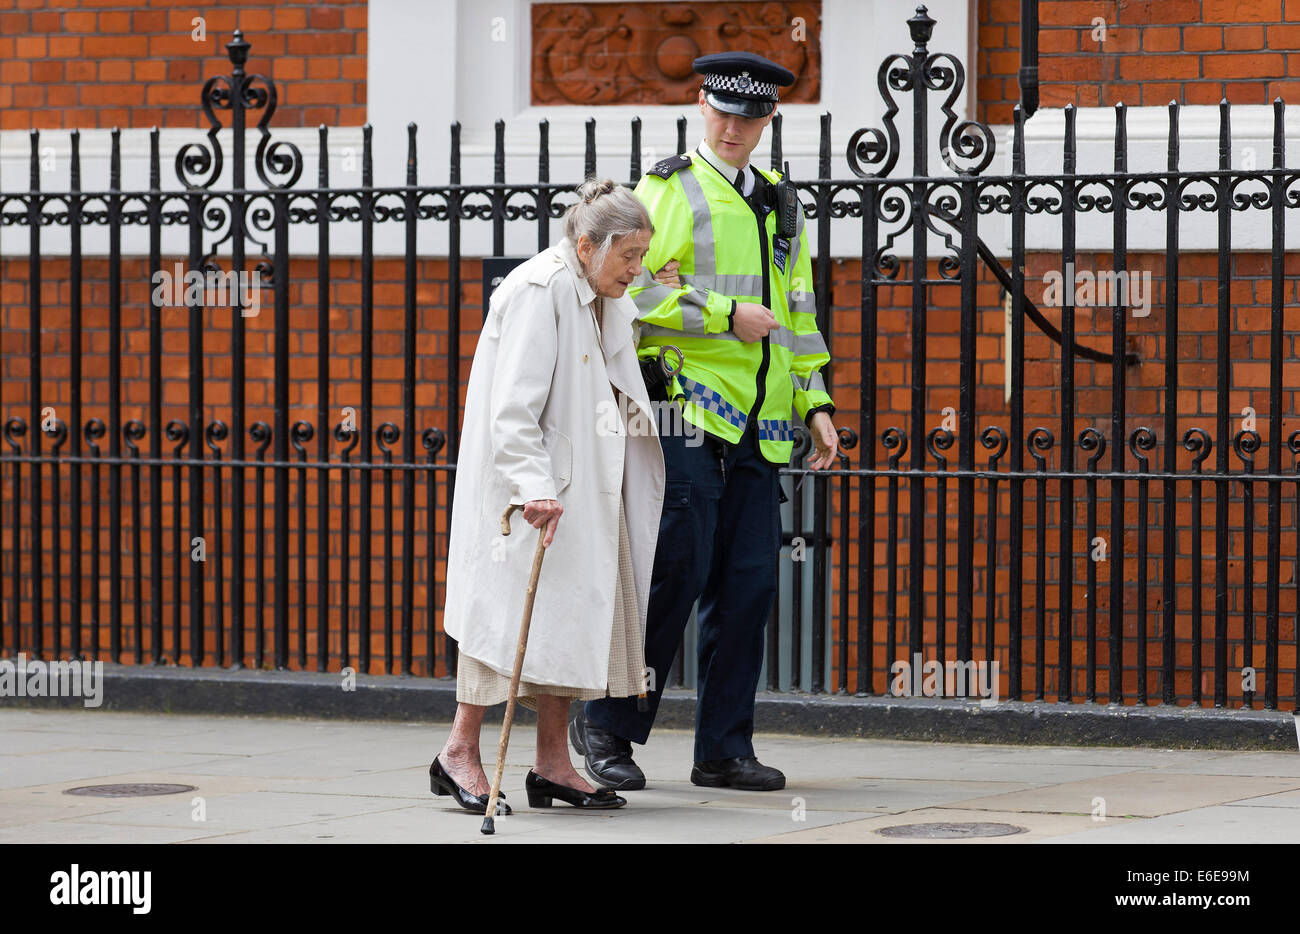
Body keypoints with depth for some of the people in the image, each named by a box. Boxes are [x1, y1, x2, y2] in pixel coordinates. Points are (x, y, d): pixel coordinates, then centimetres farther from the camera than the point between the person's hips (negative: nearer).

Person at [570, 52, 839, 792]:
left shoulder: (781, 206, 19)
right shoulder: (669, 189, 0)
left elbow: (798, 315, 24)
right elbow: (632, 289, -11)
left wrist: (815, 404, 14)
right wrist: (727, 314, -15)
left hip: (757, 427, 6)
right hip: (686, 408, -6)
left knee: (749, 583, 3)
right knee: (678, 571, -11)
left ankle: (725, 748, 10)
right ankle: (606, 725, 1)